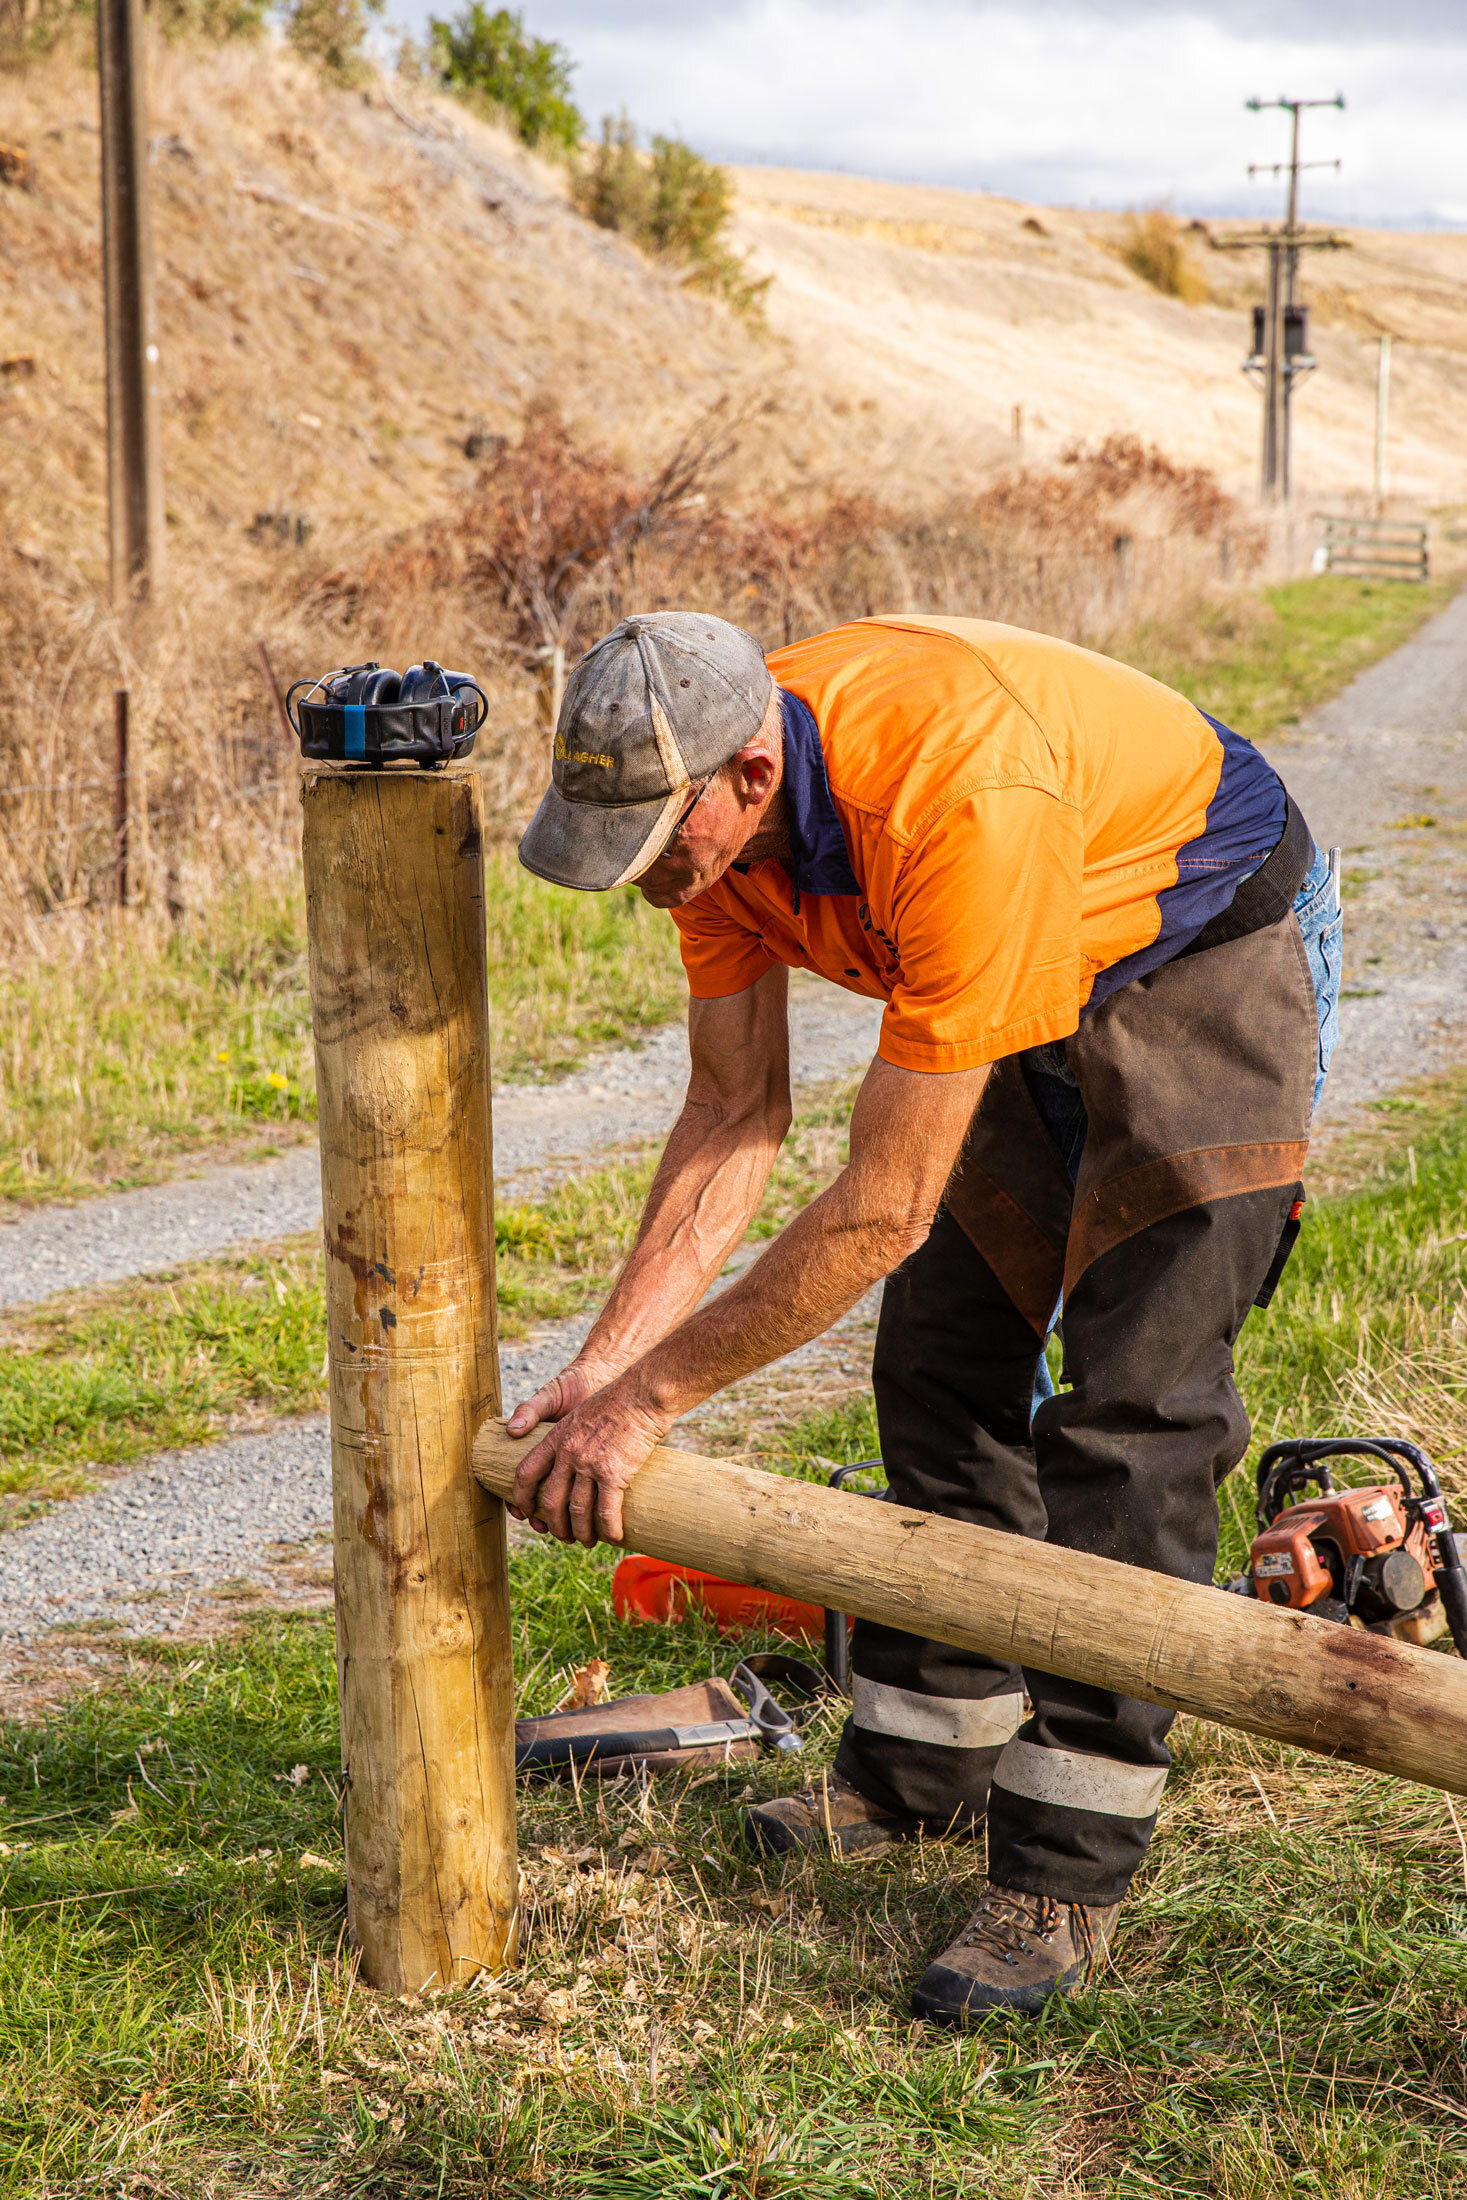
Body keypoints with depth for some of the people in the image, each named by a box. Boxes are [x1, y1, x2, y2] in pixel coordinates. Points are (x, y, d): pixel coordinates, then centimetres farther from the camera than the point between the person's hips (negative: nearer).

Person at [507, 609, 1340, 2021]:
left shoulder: (957, 794, -42)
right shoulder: (705, 800, -17)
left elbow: (884, 1208, -37)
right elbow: (735, 1115, -9)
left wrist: (652, 1394, -30)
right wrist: (606, 1359, -16)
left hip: (1213, 961, -8)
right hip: (1042, 973, 8)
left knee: (1130, 1410, -14)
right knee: (943, 1363, 9)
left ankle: (1065, 1875, -6)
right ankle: (927, 1773, 25)